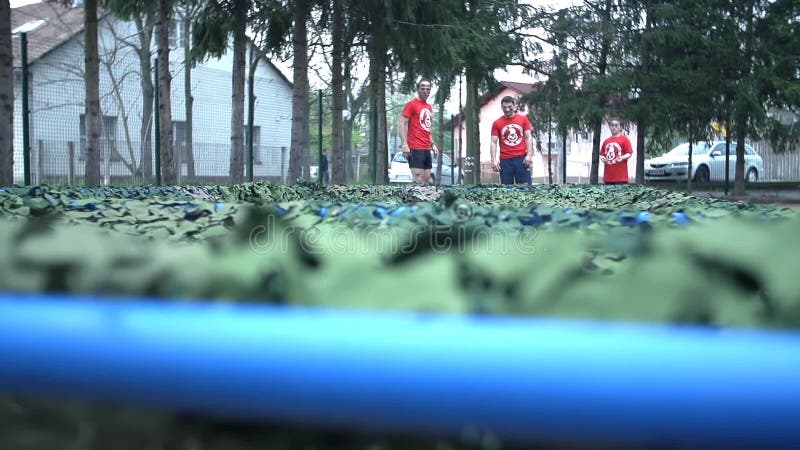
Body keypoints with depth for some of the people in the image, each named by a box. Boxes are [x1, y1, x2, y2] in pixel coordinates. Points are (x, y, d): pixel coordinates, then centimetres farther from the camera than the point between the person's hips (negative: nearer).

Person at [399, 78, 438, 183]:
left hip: (427, 149, 8)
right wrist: (404, 144, -18)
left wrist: (432, 144, 20)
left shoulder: (429, 107, 19)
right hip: (415, 148, -8)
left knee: (427, 179, 7)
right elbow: (402, 124, -10)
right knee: (418, 178, -14)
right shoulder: (411, 104, -5)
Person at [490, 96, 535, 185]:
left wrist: (529, 155, -6)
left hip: (521, 158, 0)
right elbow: (494, 142, 3)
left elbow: (528, 137, 5)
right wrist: (494, 160, -7)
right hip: (505, 160, 0)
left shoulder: (523, 119, 7)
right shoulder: (497, 123, 5)